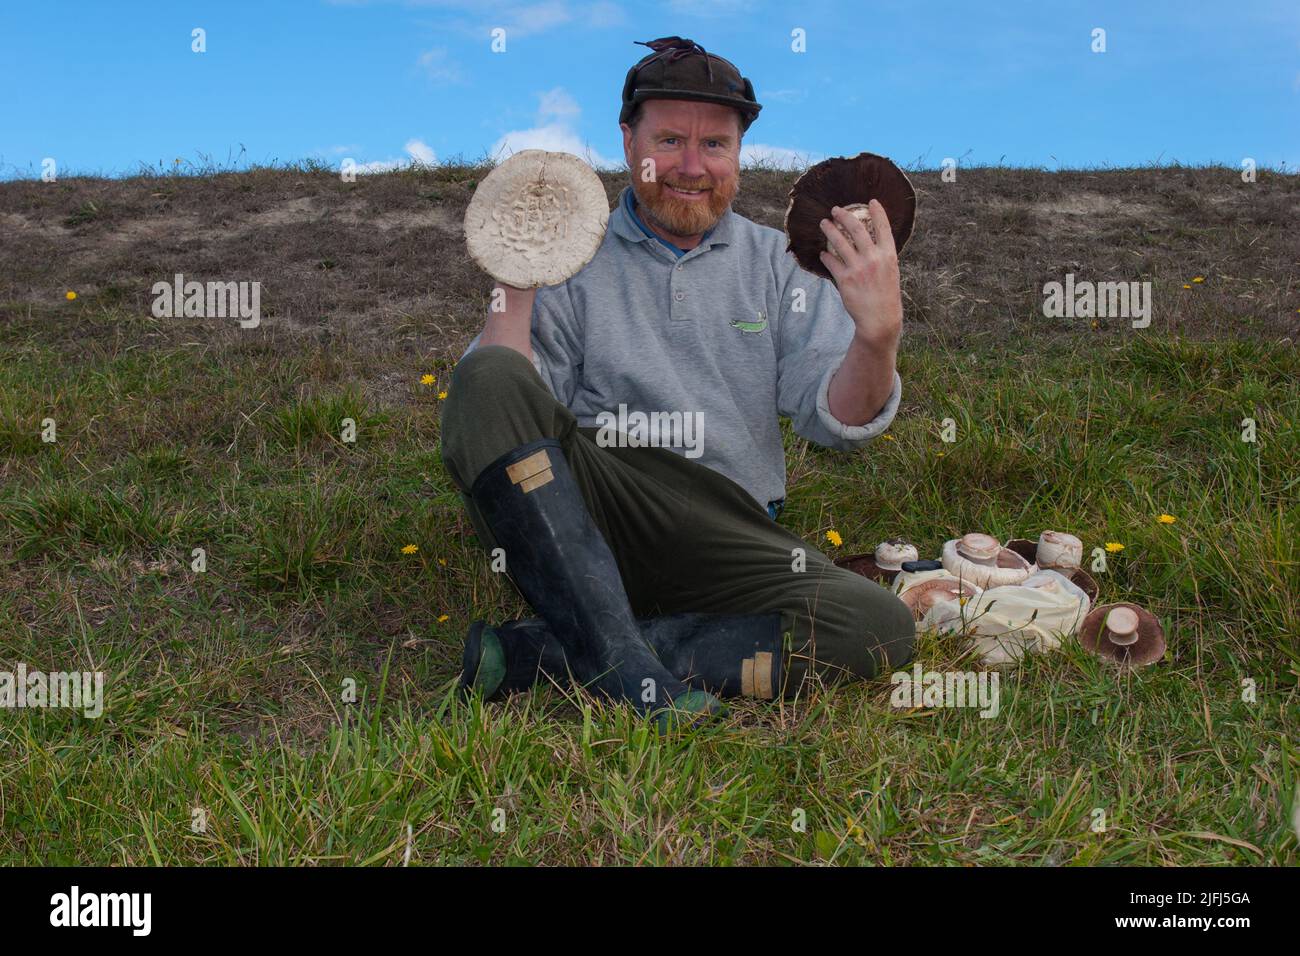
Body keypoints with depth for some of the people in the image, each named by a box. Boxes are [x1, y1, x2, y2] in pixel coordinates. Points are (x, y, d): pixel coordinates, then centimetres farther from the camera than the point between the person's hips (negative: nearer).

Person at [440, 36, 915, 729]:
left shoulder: (778, 262, 13)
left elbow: (836, 422, 0)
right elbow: (488, 411, -3)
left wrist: (877, 339, -20)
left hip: (731, 541, 3)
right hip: (576, 527, -2)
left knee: (883, 628, -23)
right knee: (489, 377, -25)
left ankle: (537, 652, -25)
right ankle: (624, 671, -30)